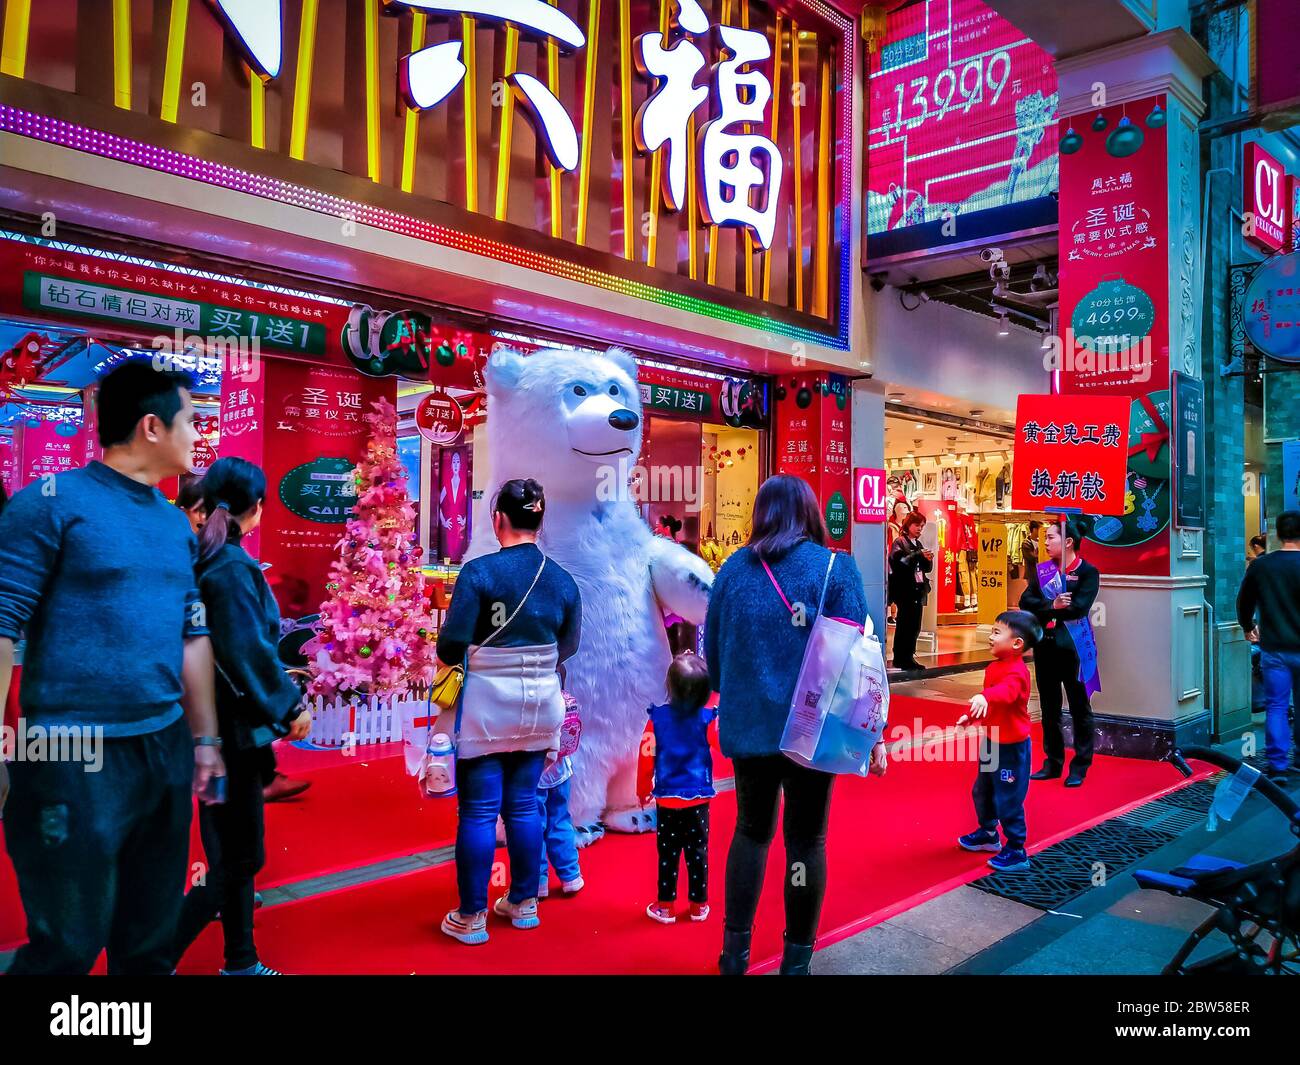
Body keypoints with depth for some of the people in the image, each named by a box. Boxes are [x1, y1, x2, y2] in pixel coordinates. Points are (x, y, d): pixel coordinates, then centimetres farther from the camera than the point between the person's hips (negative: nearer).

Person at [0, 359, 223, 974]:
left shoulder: (176, 524, 11)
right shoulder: (53, 501, -9)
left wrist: (204, 738, 15)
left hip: (165, 750, 6)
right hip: (75, 758, -6)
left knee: (150, 941, 18)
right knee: (66, 948, 6)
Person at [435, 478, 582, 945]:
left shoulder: (479, 571, -15)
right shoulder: (563, 580, -1)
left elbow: (451, 646, -15)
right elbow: (567, 647, 8)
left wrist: (478, 656, 7)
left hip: (487, 704, -4)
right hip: (539, 703, 4)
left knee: (478, 810, 6)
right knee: (523, 804, 16)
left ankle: (471, 917, 16)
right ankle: (523, 903, 28)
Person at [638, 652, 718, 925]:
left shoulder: (657, 718, -10)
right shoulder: (708, 719, -13)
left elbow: (646, 757, -6)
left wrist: (643, 790, 10)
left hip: (666, 799, 0)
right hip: (698, 800, 0)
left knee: (668, 854, 10)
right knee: (697, 853, 12)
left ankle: (666, 906, 18)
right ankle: (699, 905, 22)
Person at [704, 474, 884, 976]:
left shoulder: (733, 568, 3)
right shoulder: (834, 567, -6)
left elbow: (713, 651, 10)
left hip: (749, 725, 3)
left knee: (750, 830, 18)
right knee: (806, 839, 9)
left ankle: (735, 950, 20)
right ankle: (796, 959, 18)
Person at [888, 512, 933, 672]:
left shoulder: (918, 544, 17)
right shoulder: (899, 542, -4)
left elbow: (927, 568, 18)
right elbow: (898, 562, -21)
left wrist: (929, 559, -4)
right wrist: (918, 555, -27)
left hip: (917, 590, 7)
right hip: (904, 591, -7)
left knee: (915, 626, 7)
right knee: (904, 624, -6)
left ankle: (908, 657, 15)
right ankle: (900, 658, 1)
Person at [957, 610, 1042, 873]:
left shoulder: (1016, 671, -25)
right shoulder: (994, 667, 5)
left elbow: (1007, 691, -47)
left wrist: (984, 697, -65)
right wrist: (971, 716, 25)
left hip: (1011, 746, -10)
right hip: (992, 740, 10)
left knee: (1008, 800, 0)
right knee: (982, 791, 24)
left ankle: (1016, 852, 14)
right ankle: (988, 834, 44)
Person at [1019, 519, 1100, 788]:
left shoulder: (1088, 572, -7)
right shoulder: (1041, 569, 8)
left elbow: (1078, 608, -19)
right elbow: (1026, 601, -2)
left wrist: (1043, 611, -10)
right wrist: (1051, 606, -20)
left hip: (1073, 647, -5)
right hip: (1045, 647, 5)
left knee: (1079, 709, 6)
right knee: (1049, 709, 13)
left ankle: (1080, 767, 15)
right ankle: (1053, 762, 24)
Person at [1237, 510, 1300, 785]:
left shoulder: (1260, 565, -1)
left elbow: (1244, 602, 11)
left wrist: (1248, 628, 28)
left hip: (1273, 648, 1)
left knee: (1276, 706, 4)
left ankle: (1277, 765, -3)